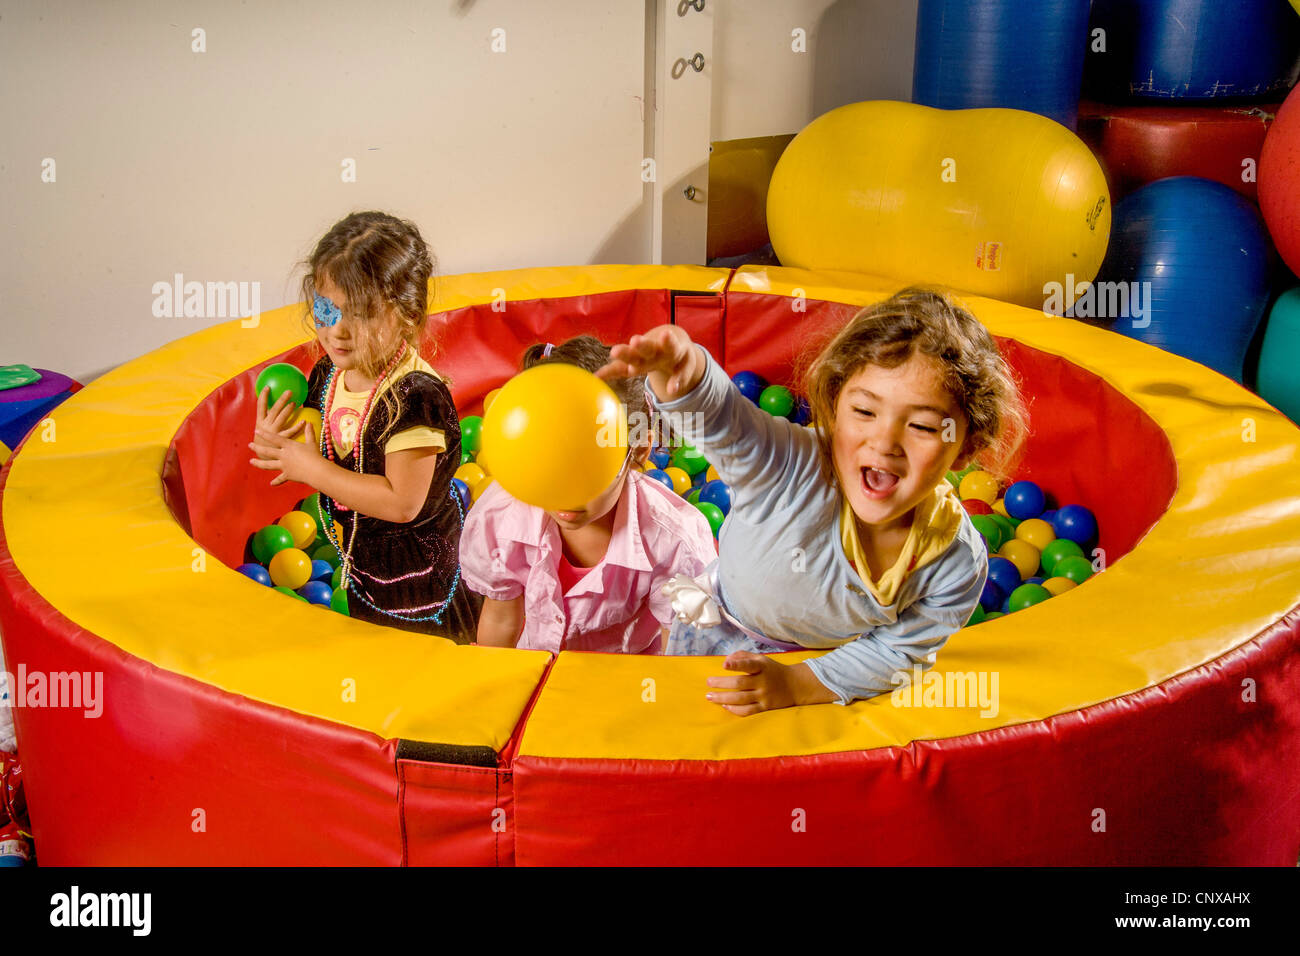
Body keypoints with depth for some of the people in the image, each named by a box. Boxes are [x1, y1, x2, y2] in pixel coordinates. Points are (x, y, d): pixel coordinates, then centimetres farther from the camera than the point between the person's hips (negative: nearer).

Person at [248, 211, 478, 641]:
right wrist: (274, 444, -14)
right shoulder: (327, 375, -5)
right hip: (357, 558, 8)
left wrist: (313, 469, -29)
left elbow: (402, 502, -33)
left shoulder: (415, 394, -30)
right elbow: (321, 452, 8)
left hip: (416, 579, -8)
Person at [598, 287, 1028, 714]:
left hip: (832, 659, 1)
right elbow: (716, 411, -55)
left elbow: (894, 654, -18)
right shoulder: (791, 466, -40)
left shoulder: (960, 564, -30)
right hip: (721, 634, -1)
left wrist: (795, 684, -26)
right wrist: (677, 367, -78)